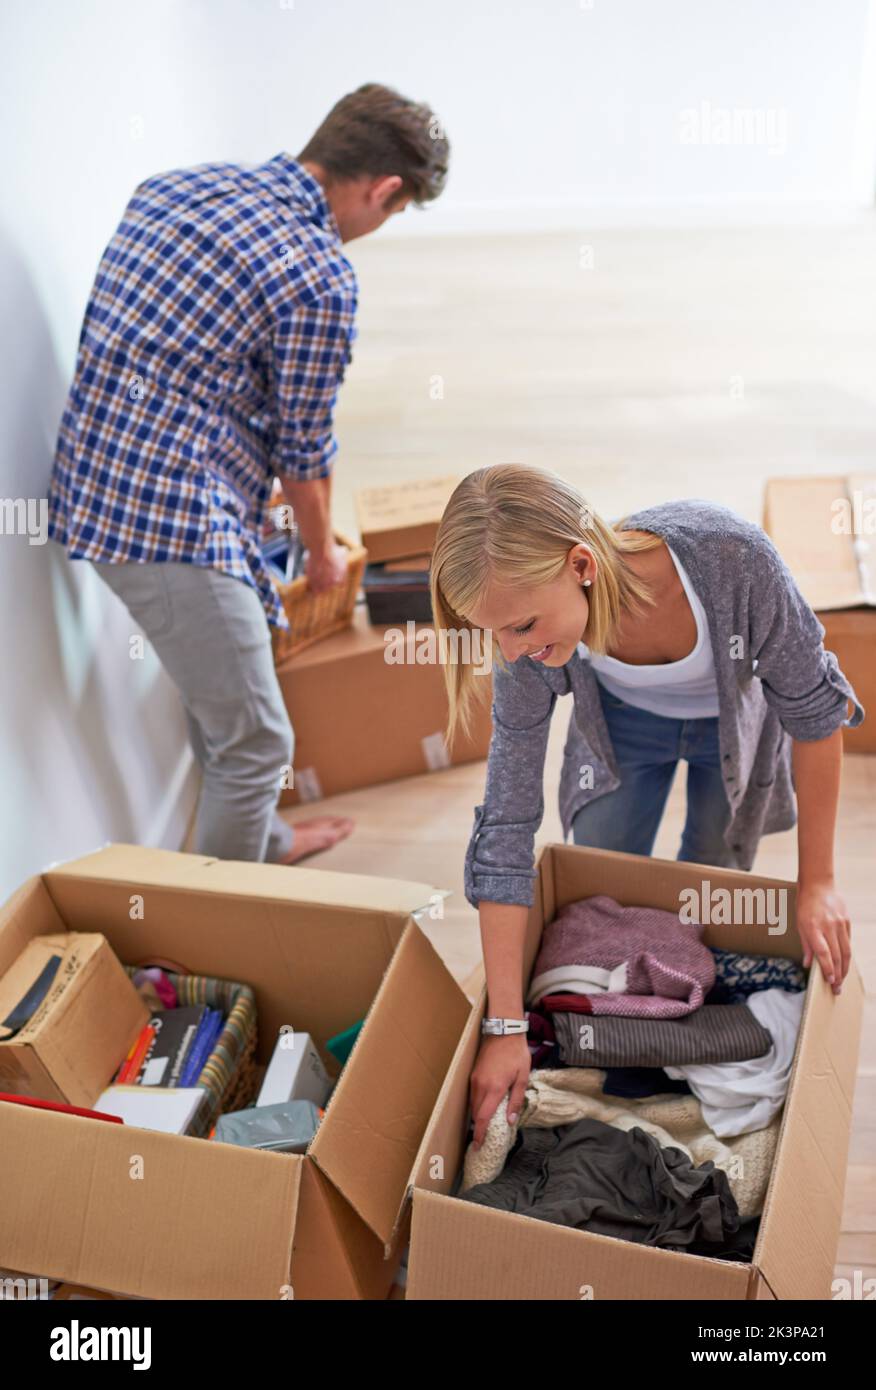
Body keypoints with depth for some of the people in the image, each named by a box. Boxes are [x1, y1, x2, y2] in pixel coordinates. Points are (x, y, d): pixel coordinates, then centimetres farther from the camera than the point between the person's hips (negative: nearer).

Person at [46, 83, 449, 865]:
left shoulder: (174, 185, 11)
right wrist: (323, 553, 15)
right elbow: (304, 447, -4)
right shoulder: (321, 277, -14)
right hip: (174, 519, -10)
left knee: (218, 698, 26)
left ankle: (262, 840, 45)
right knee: (255, 742, 4)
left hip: (90, 489, 10)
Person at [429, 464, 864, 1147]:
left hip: (738, 717, -1)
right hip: (623, 722, 2)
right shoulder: (529, 651, -35)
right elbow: (508, 823, -28)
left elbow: (813, 709, -27)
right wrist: (507, 1027, -26)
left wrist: (817, 881, -19)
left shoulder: (730, 556, -44)